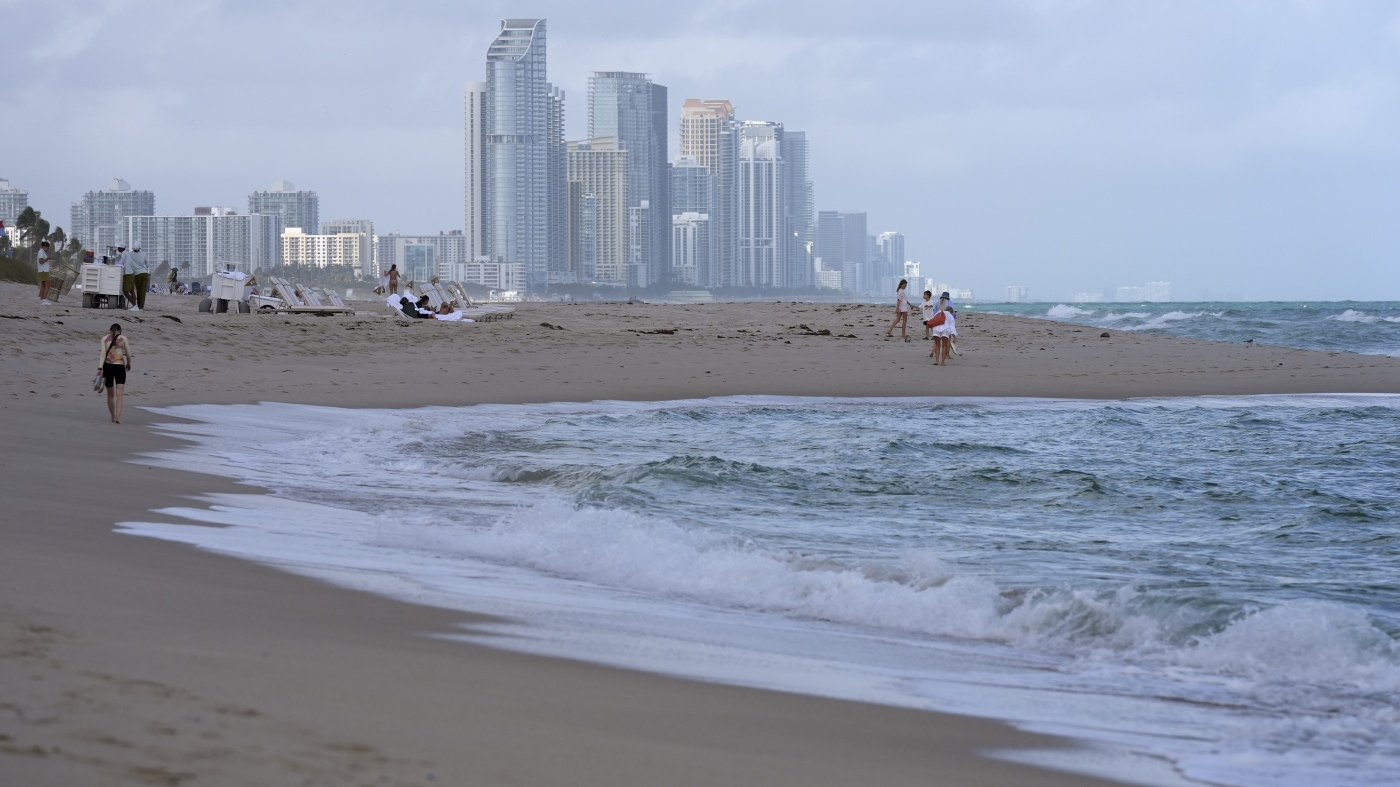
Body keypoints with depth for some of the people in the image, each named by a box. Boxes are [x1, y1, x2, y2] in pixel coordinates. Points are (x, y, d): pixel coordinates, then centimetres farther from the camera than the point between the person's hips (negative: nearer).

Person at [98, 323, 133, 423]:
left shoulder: (104, 338, 5)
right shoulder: (123, 338, 3)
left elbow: (103, 354, -6)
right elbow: (128, 354, 7)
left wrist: (100, 368, -11)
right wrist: (129, 364, 26)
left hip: (108, 366, 2)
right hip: (120, 367, -2)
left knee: (110, 394, 17)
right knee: (120, 394, -7)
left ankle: (113, 417, 28)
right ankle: (118, 417, -23)